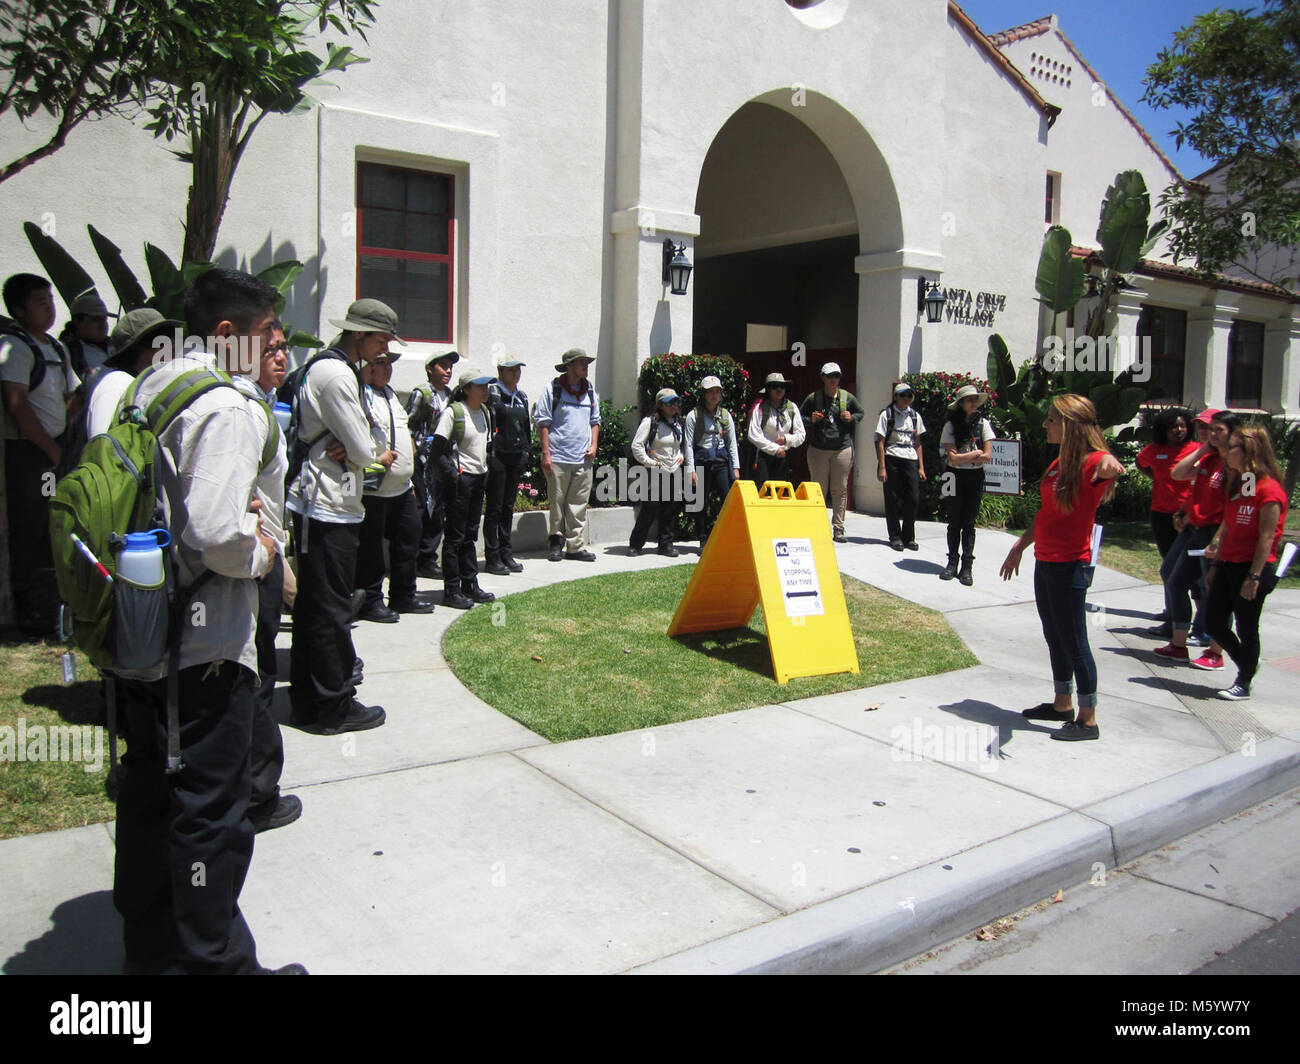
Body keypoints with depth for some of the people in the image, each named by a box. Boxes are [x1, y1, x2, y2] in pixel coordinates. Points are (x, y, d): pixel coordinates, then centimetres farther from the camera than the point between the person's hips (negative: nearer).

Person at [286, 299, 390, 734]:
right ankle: (336, 706, 7)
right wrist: (365, 452, 5)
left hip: (317, 505, 10)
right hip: (330, 507, -10)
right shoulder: (336, 374, -16)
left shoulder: (323, 368, 17)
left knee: (312, 605, 15)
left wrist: (343, 448, -6)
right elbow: (362, 451, -17)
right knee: (331, 610, -3)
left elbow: (354, 441, 16)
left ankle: (306, 700, 24)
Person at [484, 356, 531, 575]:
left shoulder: (522, 397, 14)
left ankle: (506, 554, 19)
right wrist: (488, 452, -15)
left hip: (516, 458, 7)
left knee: (508, 507, 12)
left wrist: (526, 450, 15)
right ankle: (493, 558, 4)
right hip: (497, 456, -7)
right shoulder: (491, 393, -8)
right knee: (494, 508, -1)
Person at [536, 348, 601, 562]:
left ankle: (575, 546, 9)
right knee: (557, 502, 2)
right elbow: (543, 423, -3)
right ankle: (557, 541, 16)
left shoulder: (590, 390, 14)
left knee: (579, 503, 4)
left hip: (583, 458, 4)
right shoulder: (553, 389, -1)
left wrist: (593, 445, 7)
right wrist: (546, 453, -9)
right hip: (558, 457, -4)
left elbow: (595, 421, 22)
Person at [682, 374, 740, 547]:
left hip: (721, 461, 3)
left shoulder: (725, 415, 11)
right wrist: (691, 470, -9)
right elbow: (688, 444, -2)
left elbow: (732, 443, 13)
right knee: (702, 502, 1)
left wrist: (736, 467, 7)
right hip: (701, 461, -2)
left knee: (728, 500, -8)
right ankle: (704, 542, 9)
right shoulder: (694, 415, 0)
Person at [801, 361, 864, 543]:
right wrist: (811, 420, -10)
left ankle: (838, 529, 10)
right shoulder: (813, 398, 1)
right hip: (818, 450, -1)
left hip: (842, 449, 1)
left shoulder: (847, 397, 5)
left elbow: (862, 412, 19)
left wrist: (851, 418, -2)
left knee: (840, 490, 4)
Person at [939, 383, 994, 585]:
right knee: (954, 522, 5)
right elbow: (953, 458, -11)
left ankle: (967, 567, 6)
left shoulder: (983, 423, 2)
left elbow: (988, 456, -5)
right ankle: (952, 563, 15)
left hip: (975, 478, 1)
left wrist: (962, 457, -9)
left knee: (969, 523, 3)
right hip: (956, 478, -1)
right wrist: (976, 453, -6)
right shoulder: (951, 425, -3)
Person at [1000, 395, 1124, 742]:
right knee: (1054, 637, 18)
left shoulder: (1092, 462, -16)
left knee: (1073, 642, -1)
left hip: (1070, 566, -9)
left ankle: (1088, 720, 10)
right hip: (1045, 562, 9)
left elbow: (1110, 464, -41)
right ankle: (1062, 704, 33)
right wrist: (1020, 545, 21)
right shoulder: (1059, 462, 10)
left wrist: (1110, 464, -63)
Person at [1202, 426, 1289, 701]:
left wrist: (1254, 576, -19)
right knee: (1214, 623, 10)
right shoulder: (1238, 485, 13)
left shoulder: (1269, 488, -14)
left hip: (1253, 568, -8)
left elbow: (1266, 537, -17)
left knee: (1246, 629, 3)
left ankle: (1244, 683, 17)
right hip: (1228, 566, 8)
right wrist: (1215, 565, 14)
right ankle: (1247, 664, 31)